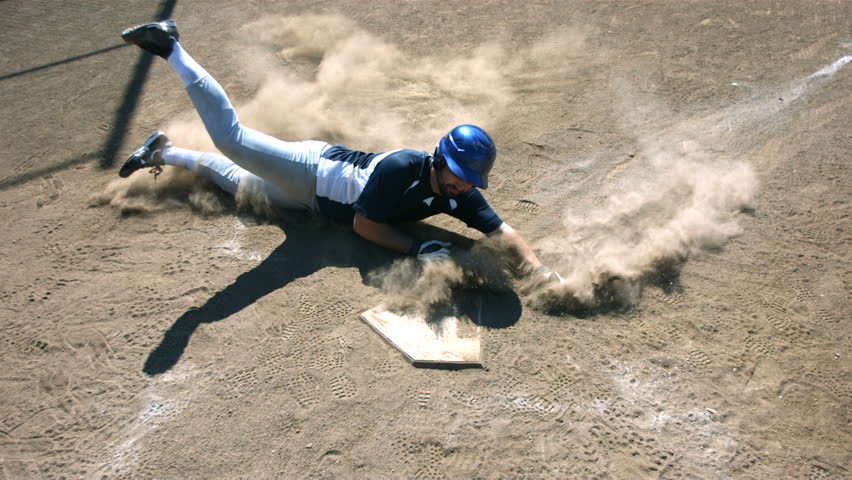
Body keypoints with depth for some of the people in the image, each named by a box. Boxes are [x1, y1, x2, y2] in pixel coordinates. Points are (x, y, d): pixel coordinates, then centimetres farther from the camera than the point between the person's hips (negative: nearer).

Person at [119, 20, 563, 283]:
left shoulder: (461, 196, -13)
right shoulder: (401, 167, -30)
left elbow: (502, 230, -14)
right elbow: (364, 224, -24)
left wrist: (536, 269, -29)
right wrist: (415, 248, -33)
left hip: (318, 198, 5)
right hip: (318, 169, -5)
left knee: (239, 182, 20)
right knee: (231, 136, -18)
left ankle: (165, 152, 37)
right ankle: (172, 50, -3)